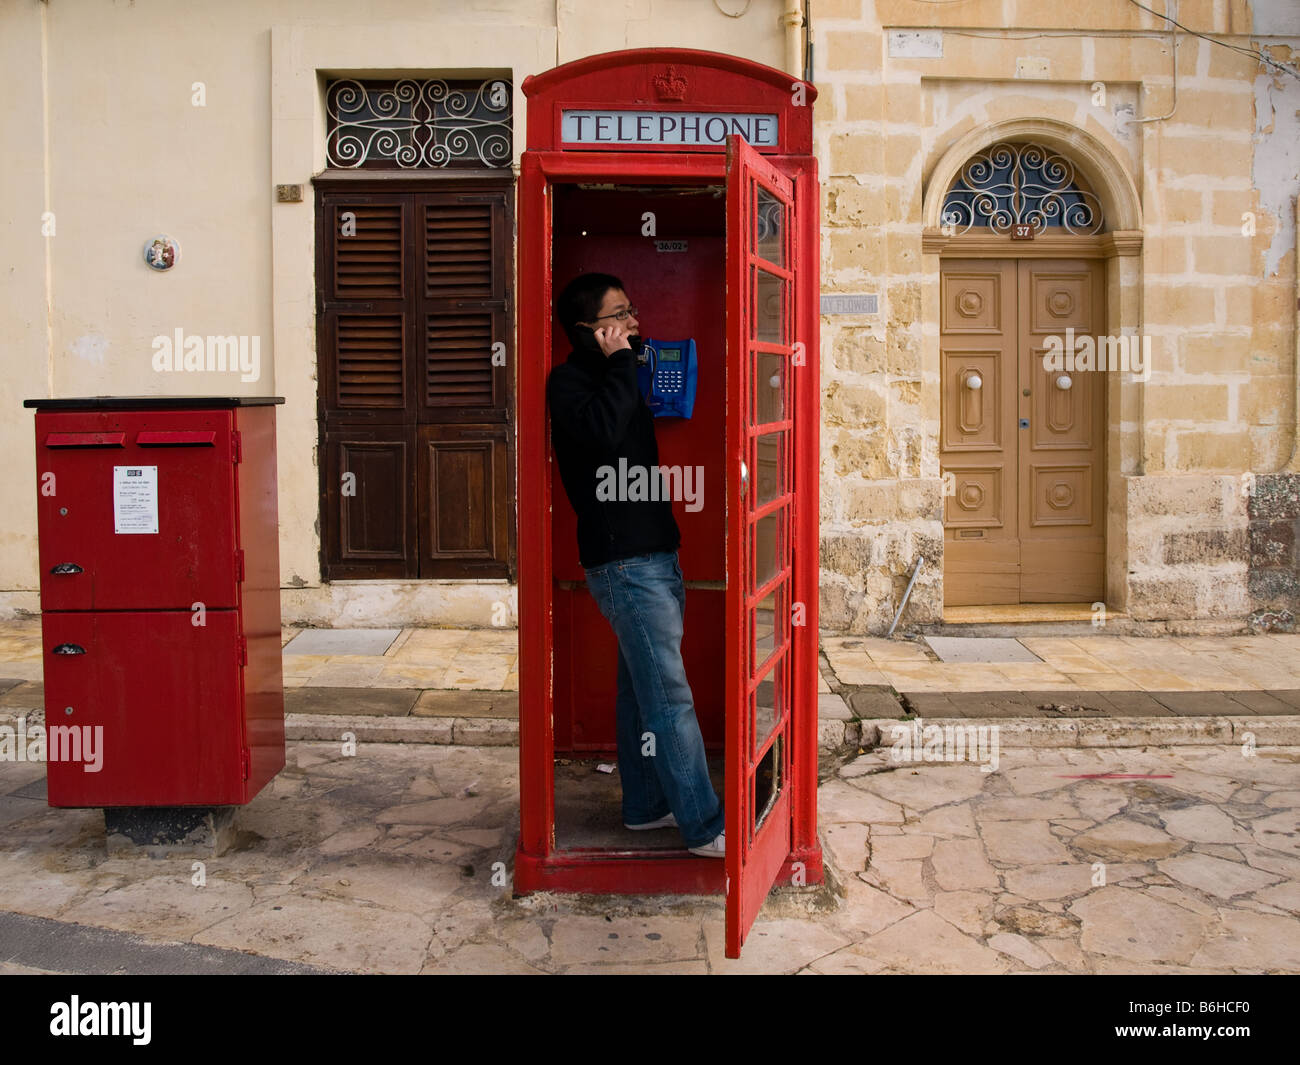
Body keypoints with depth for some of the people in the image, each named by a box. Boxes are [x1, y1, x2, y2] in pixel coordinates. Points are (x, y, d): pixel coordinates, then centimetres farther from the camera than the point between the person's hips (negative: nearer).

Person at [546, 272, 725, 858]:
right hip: (625, 562, -10)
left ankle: (646, 805, 27)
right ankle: (705, 827, -1)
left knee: (642, 688, 16)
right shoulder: (570, 381, -10)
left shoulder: (612, 376, 17)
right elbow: (601, 431, -31)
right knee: (669, 697, -6)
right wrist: (621, 361, -22)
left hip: (651, 552, 10)